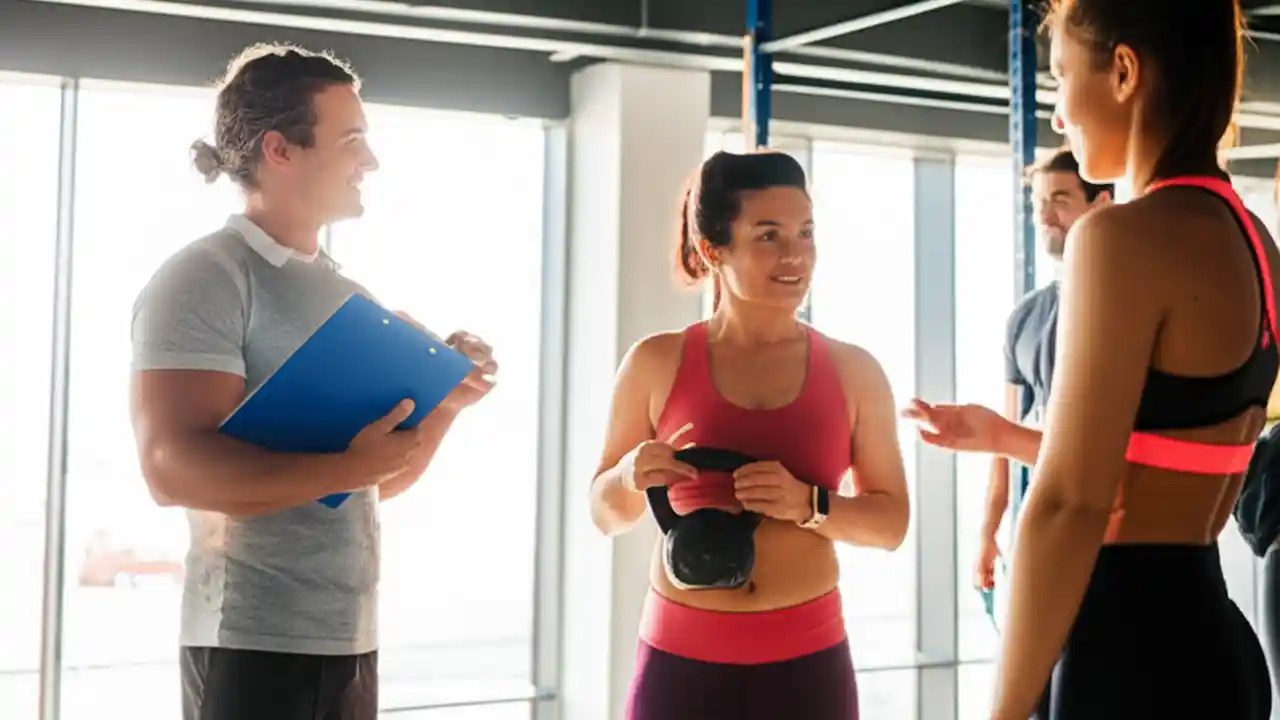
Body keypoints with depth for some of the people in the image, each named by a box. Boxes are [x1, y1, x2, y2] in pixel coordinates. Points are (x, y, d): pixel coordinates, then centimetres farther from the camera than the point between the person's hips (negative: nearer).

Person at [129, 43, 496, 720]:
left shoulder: (352, 298, 13)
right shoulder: (204, 278, -9)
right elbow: (172, 466, -21)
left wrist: (445, 402, 1)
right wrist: (346, 465, -29)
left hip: (352, 639, 7)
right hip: (253, 644, -7)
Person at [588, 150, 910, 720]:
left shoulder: (853, 371, 1)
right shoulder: (656, 363, -1)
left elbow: (892, 521, 3)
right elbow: (607, 515, 8)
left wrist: (808, 505, -15)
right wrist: (631, 479, -14)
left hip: (809, 661, 1)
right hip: (680, 661, 0)